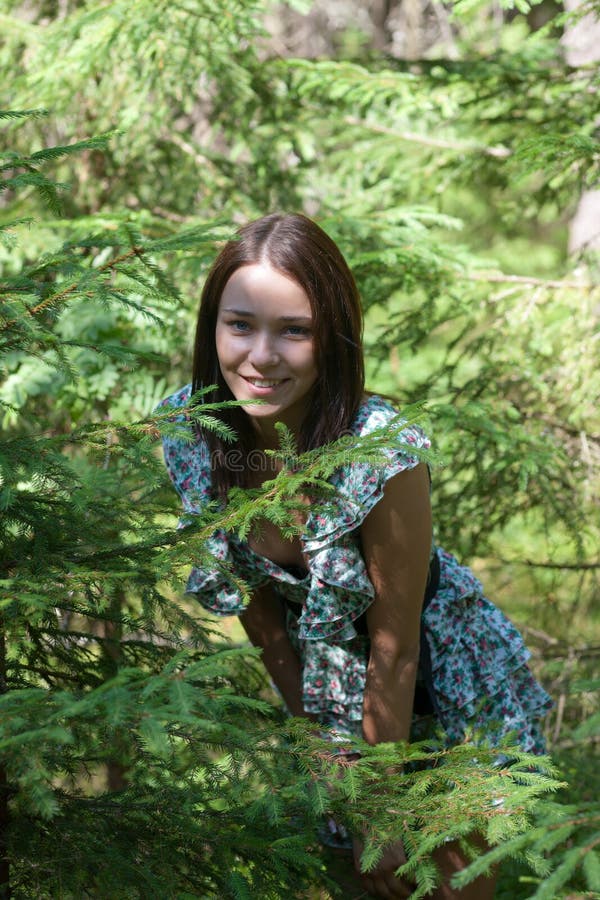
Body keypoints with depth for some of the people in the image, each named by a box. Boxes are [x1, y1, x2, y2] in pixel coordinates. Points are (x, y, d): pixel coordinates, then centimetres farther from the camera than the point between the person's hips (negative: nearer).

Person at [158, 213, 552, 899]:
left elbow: (393, 648, -24)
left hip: (442, 685, -4)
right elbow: (255, 598, -7)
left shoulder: (384, 454, -34)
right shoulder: (187, 431, -20)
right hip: (327, 681, 4)